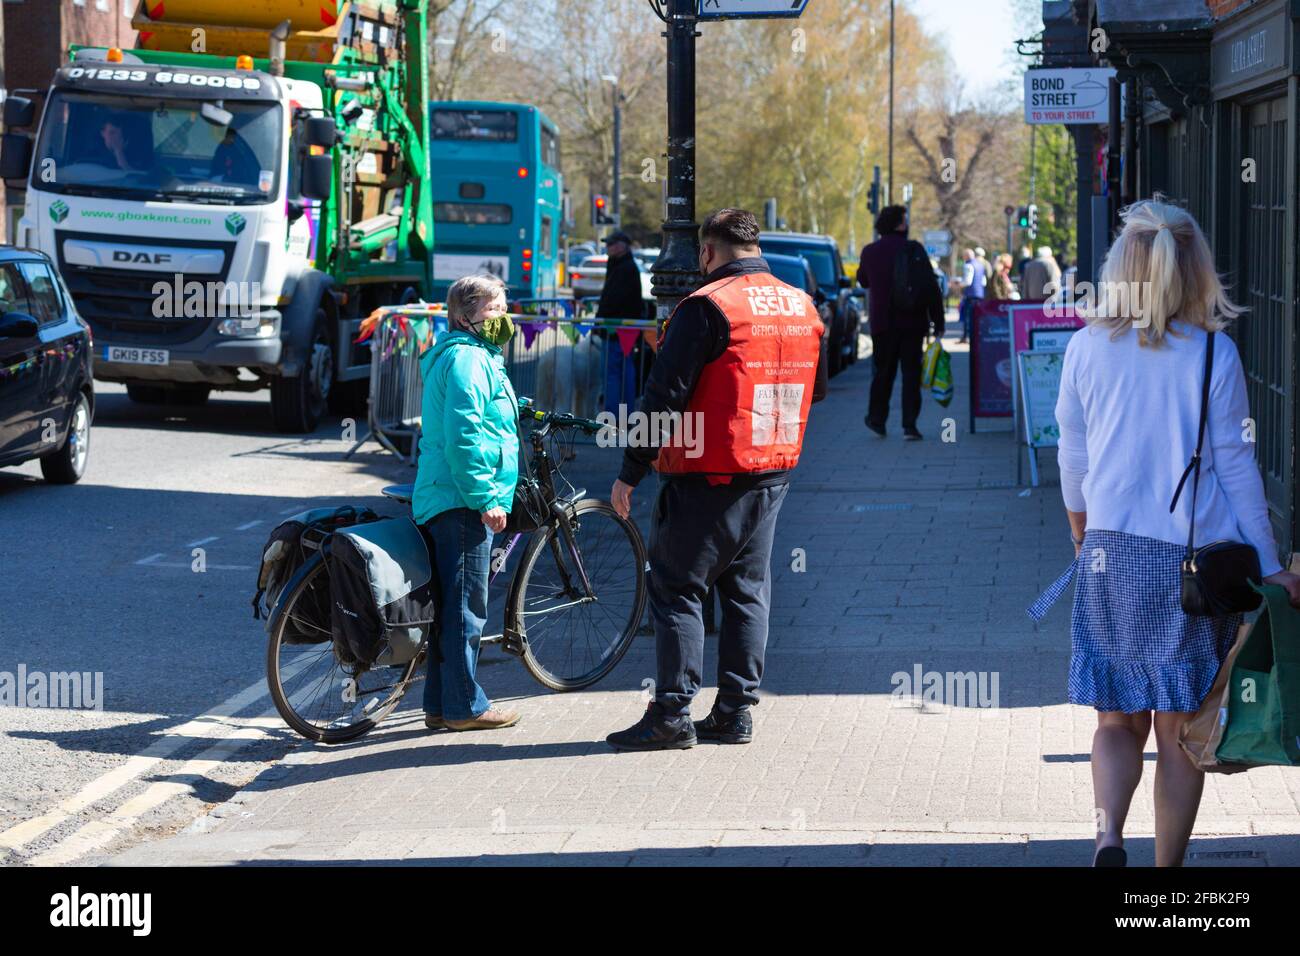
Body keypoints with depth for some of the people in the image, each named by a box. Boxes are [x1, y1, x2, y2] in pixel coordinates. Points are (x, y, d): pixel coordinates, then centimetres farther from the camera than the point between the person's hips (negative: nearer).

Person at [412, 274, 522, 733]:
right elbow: (463, 436, -22)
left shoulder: (476, 356, 20)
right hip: (462, 502, -11)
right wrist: (486, 497, -22)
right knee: (466, 605, -5)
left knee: (451, 605, 13)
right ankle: (464, 707, 0)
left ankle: (440, 704, 18)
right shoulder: (465, 358, -14)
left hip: (442, 500, 11)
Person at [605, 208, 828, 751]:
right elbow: (816, 389, 21)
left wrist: (630, 473, -11)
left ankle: (672, 714, -2)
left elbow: (664, 396, -16)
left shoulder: (707, 307, -14)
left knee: (677, 590, 0)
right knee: (747, 590, 13)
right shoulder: (802, 307, 9)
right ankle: (735, 711, 15)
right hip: (775, 472, 7)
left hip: (709, 478, -7)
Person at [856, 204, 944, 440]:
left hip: (882, 323, 2)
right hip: (912, 322, -2)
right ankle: (909, 426, -2)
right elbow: (930, 286, -11)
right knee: (911, 373, 3)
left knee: (883, 372, 16)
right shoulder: (913, 250, -9)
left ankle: (877, 419, 21)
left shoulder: (870, 252, 0)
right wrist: (938, 322, -7)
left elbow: (863, 281, 17)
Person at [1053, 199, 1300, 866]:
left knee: (1118, 717, 10)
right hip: (1198, 558, -1)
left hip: (1112, 553, 1)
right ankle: (1166, 867, 10)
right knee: (1180, 727, 7)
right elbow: (1235, 464, -3)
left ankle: (1107, 835, -13)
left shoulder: (1088, 347, 1)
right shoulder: (1214, 354, -5)